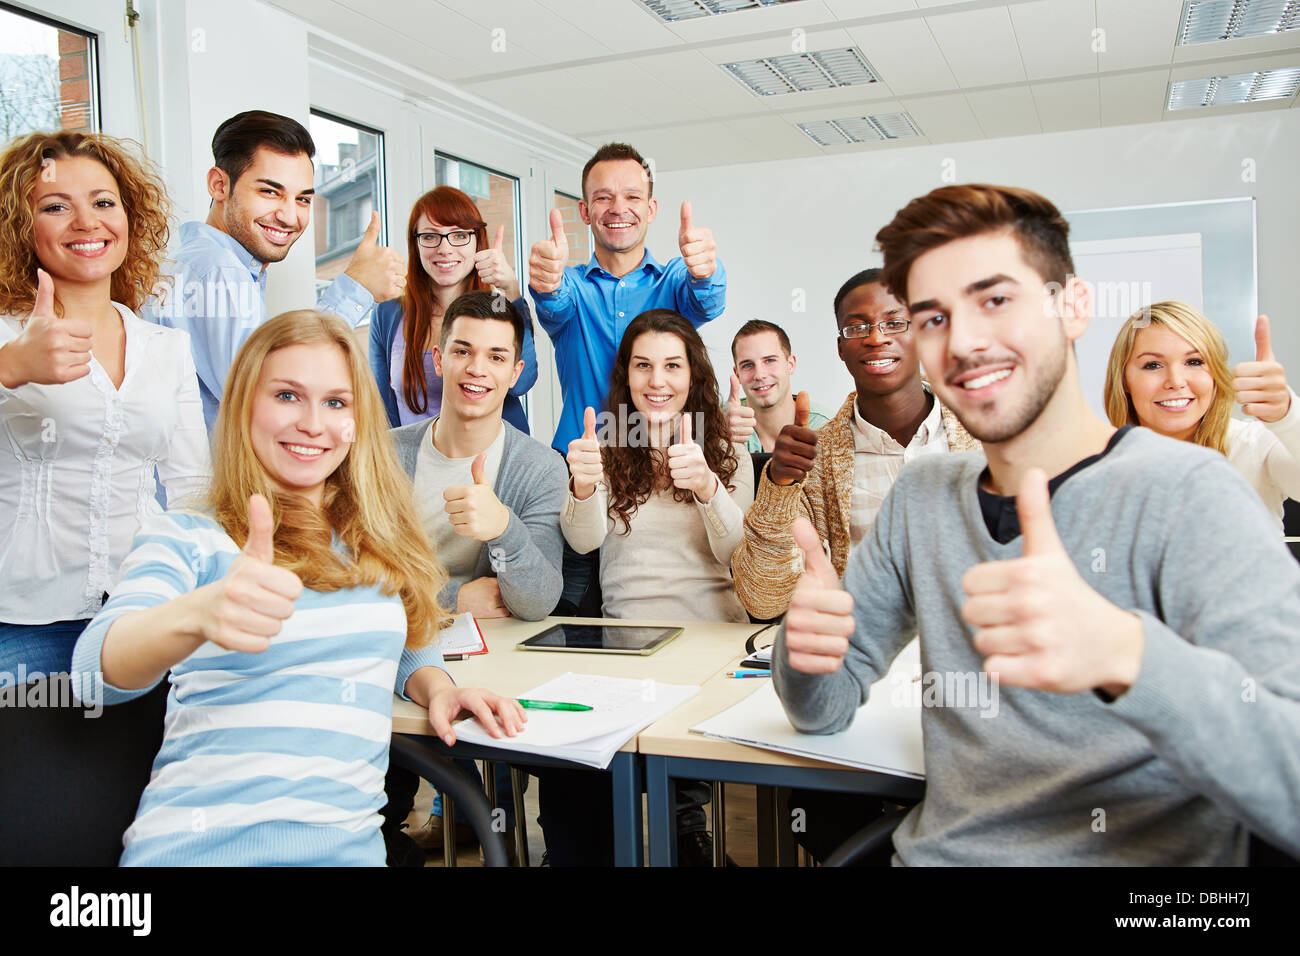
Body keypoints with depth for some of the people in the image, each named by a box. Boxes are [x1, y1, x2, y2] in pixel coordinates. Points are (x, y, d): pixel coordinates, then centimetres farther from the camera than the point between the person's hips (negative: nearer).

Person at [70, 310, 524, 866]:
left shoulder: (382, 543, 15)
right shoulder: (184, 538, 2)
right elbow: (97, 666, -15)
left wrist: (437, 688, 4)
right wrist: (197, 613, -37)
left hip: (346, 843, 4)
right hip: (195, 842, -3)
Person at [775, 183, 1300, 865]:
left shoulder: (1182, 493, -12)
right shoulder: (921, 497, 6)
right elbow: (823, 709, 9)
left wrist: (1122, 653, -37)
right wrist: (806, 646, -12)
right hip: (928, 851, 3)